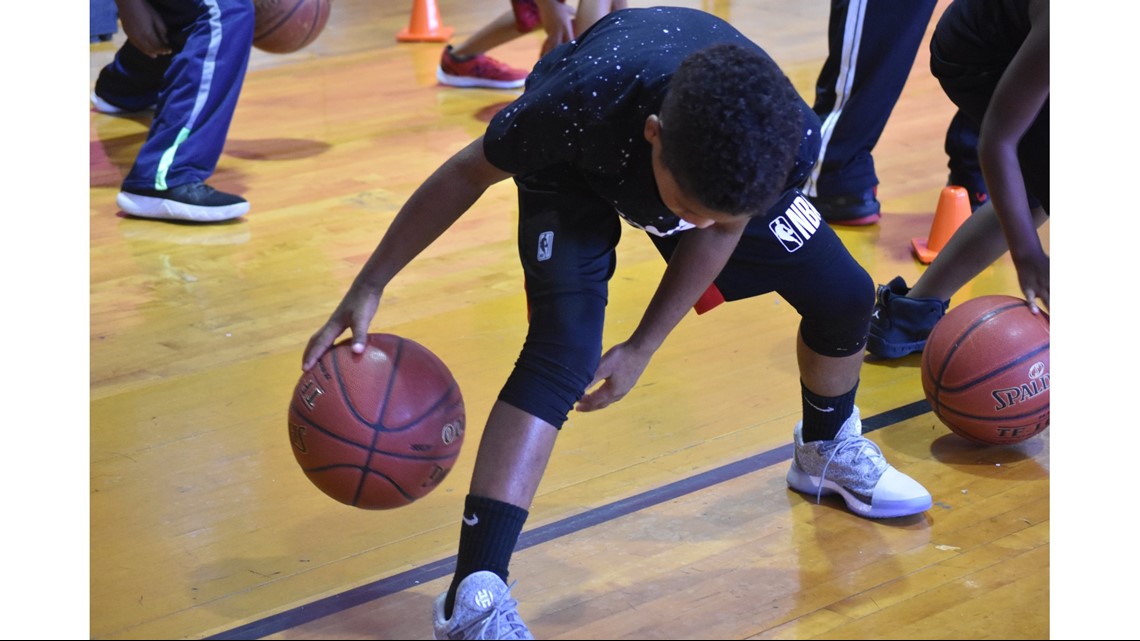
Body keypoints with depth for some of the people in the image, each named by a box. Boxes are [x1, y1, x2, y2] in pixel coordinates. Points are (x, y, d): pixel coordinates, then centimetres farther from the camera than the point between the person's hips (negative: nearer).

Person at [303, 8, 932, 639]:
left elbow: (719, 231, -15)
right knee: (563, 349, -26)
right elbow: (469, 172, -25)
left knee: (843, 295, 4)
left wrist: (643, 348, -13)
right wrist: (368, 288, -21)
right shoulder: (581, 102, -46)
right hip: (575, 170, -3)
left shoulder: (792, 142, -38)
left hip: (725, 161, 4)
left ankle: (828, 451, 38)